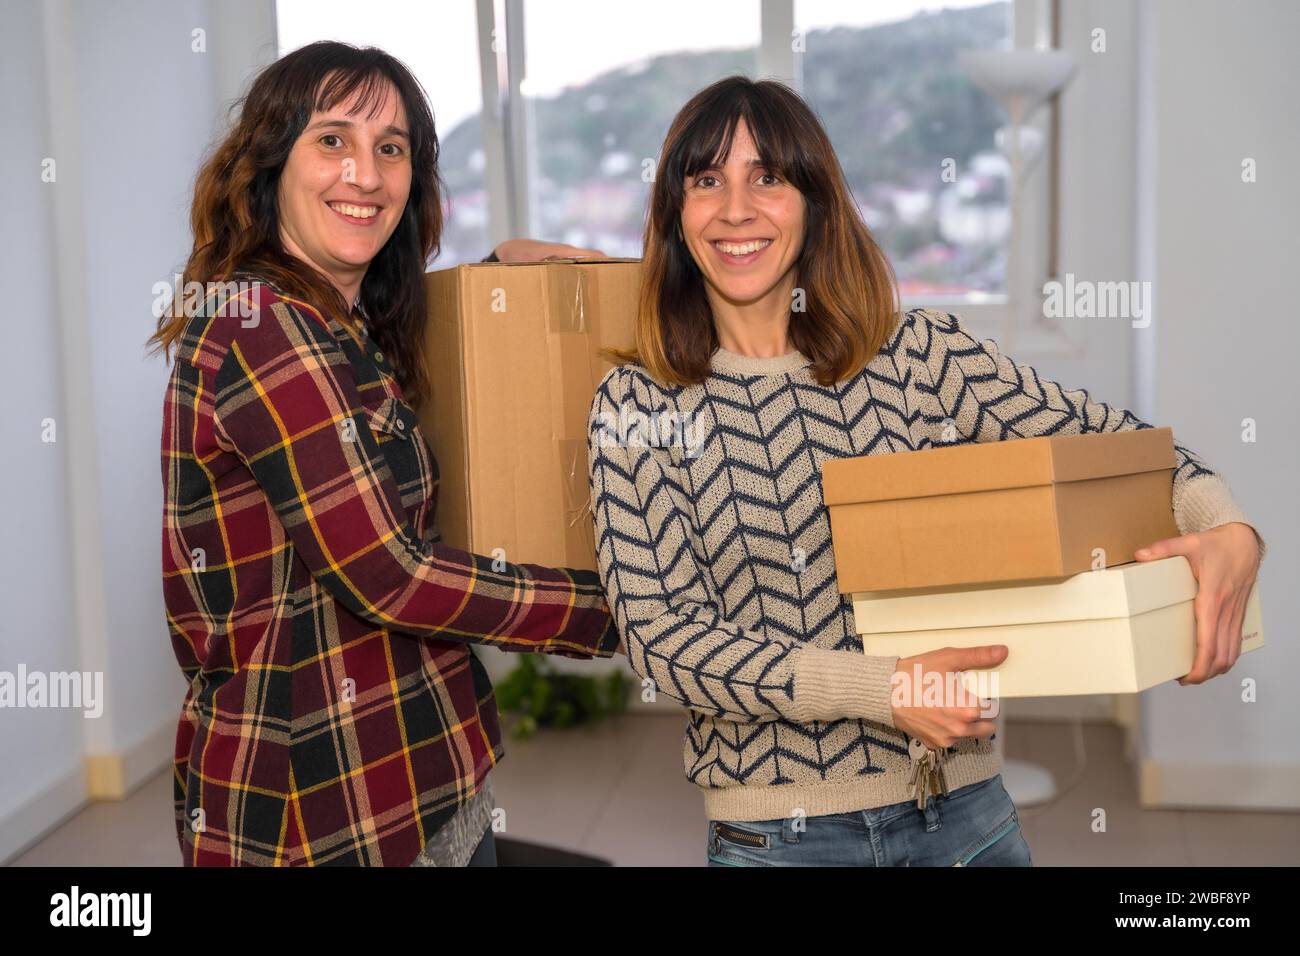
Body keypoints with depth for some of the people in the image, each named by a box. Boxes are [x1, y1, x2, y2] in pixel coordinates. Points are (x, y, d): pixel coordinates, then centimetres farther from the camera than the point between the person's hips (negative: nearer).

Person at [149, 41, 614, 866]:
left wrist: (498, 268, 16)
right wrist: (609, 610, -15)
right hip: (324, 816, -9)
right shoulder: (261, 331, -19)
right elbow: (383, 574, -22)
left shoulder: (346, 327, 9)